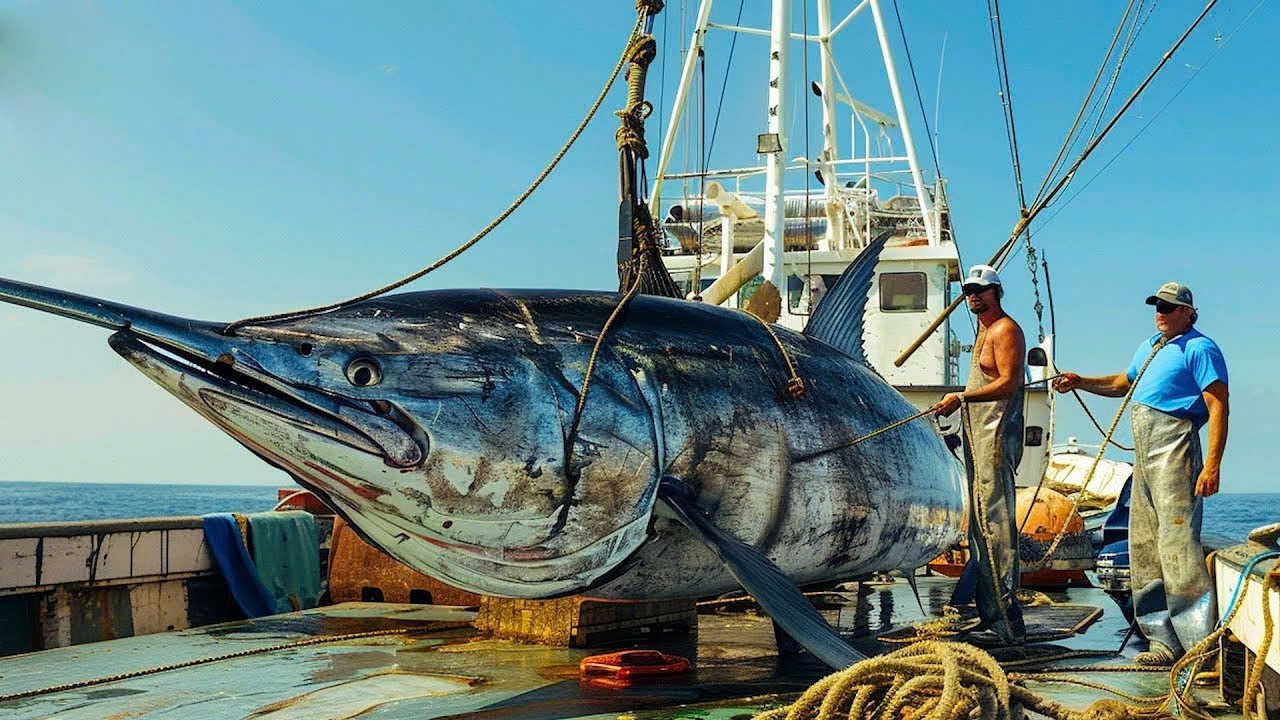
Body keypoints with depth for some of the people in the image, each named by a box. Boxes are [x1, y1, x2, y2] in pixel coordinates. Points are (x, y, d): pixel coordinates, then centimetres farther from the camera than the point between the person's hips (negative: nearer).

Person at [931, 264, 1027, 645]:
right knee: (980, 516, 12)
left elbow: (1008, 382, -20)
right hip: (978, 432, 11)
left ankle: (1005, 615, -13)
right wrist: (956, 403, 15)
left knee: (994, 515, -13)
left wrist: (961, 397, -20)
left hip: (997, 434, -11)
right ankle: (987, 605, 18)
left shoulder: (1005, 330, -9)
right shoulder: (984, 331, 22)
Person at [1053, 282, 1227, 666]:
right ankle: (1165, 640, 14)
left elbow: (1218, 407, -13)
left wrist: (1212, 465, -22)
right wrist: (1080, 382, 23)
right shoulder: (1149, 347, 22)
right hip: (1144, 450, 9)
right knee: (1144, 544, 8)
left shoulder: (1200, 348, -5)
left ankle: (1201, 644, -14)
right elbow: (1123, 383, 38)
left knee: (1177, 537, -16)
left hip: (1175, 443, -9)